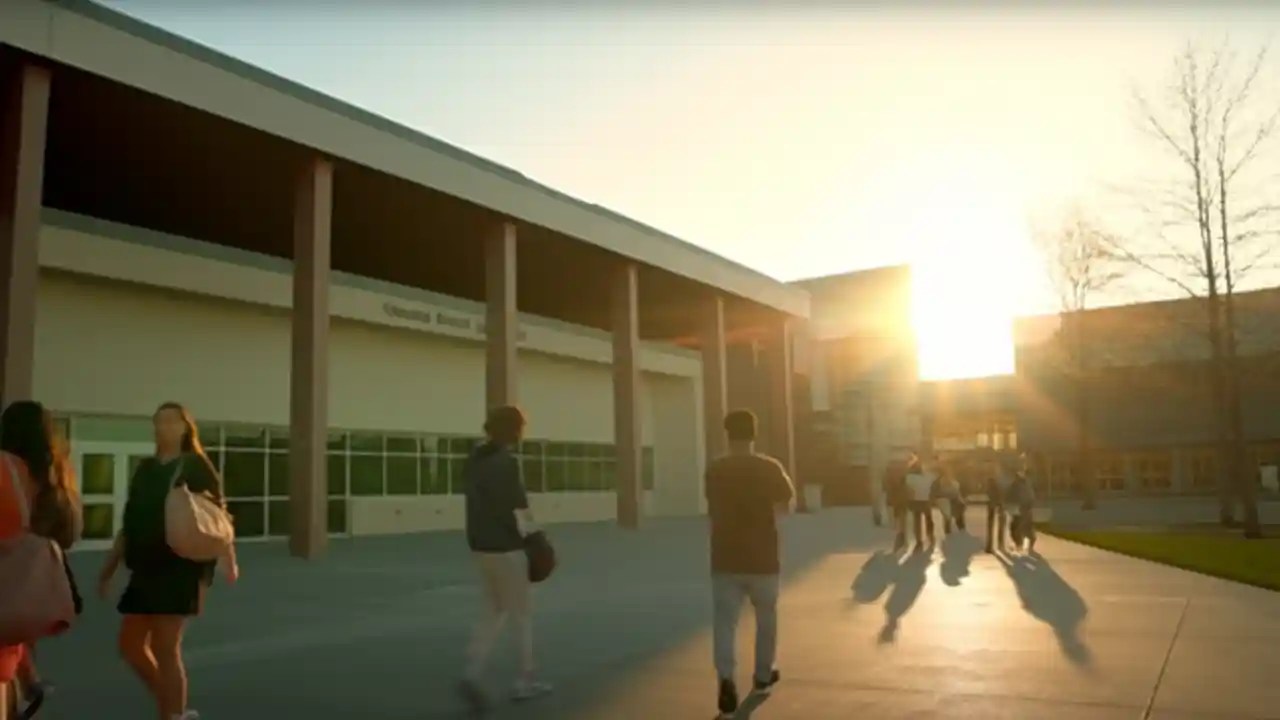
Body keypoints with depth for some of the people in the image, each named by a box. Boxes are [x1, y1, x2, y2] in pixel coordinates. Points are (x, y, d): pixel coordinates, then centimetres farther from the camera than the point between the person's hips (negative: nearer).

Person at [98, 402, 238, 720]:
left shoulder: (196, 467, -6)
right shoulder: (145, 469, 12)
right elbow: (130, 524, 17)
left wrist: (227, 562, -23)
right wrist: (108, 569, 17)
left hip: (180, 570, -7)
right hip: (145, 570, 7)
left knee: (165, 649, -4)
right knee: (131, 644, 11)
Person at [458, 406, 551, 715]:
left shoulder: (474, 460, 8)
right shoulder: (507, 461, -17)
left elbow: (479, 502, 11)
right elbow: (517, 509, -19)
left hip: (480, 545, 8)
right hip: (506, 547, -8)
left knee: (494, 611, 17)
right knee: (521, 613, 8)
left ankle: (473, 674, 3)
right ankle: (525, 682, 19)